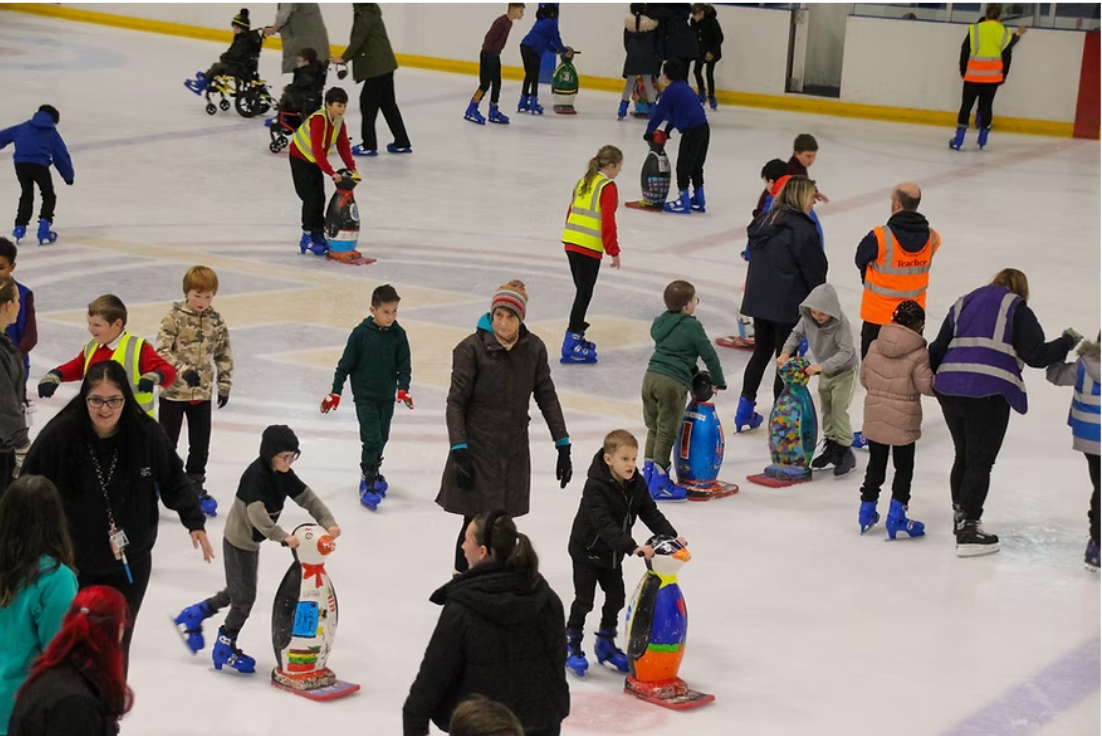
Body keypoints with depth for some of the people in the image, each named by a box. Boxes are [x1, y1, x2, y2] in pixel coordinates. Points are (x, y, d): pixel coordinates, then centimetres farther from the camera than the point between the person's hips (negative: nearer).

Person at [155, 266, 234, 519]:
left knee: (201, 444, 11)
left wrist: (225, 385, 7)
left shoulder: (216, 321, 0)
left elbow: (224, 355, 9)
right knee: (167, 442, 7)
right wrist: (183, 371, -32)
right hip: (174, 391, -4)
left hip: (202, 393, 4)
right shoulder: (174, 318, -14)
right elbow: (162, 351, -20)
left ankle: (196, 486, 25)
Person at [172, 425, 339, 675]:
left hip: (252, 542, 9)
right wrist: (283, 537, -47)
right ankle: (225, 648, 13)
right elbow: (257, 514, -39)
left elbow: (308, 498, -3)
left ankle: (193, 616, 37)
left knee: (238, 591, 20)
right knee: (245, 595, -2)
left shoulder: (283, 475, -4)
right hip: (238, 541, -9)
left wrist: (328, 522, -17)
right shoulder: (256, 475, -29)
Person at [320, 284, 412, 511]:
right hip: (365, 396, -4)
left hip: (387, 397, 4)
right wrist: (335, 392, -4)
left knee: (382, 439, 14)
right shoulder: (361, 333, -13)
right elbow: (346, 363, -6)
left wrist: (403, 388, -13)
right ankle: (368, 484, -8)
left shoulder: (398, 335, -3)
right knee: (372, 440, -13)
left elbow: (404, 365, 2)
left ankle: (372, 472, 35)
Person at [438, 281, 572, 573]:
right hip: (478, 447, -4)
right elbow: (456, 402, -12)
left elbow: (547, 397, 7)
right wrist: (459, 450, -19)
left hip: (515, 448, 4)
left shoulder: (533, 349, -2)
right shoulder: (472, 348, -14)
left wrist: (563, 445, 4)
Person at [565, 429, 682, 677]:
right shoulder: (595, 487, -30)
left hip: (612, 553, 7)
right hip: (586, 551, -7)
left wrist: (671, 536, -21)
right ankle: (571, 645, 14)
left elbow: (651, 513, -5)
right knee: (584, 601, -3)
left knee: (616, 598, 11)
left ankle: (606, 643, 29)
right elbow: (604, 524, -38)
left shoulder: (637, 484, -8)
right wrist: (633, 547, -47)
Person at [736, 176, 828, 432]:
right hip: (788, 305, -7)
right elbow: (815, 270, -13)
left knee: (761, 353, 19)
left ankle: (745, 410, 22)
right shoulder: (802, 229, -17)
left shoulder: (765, 221, 6)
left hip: (758, 300, 7)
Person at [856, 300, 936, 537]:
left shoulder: (875, 346, -2)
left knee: (876, 465, 18)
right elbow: (926, 385, -16)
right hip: (903, 420, -5)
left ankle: (867, 511, 25)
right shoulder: (918, 354, -18)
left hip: (875, 417, 5)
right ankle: (896, 516, 6)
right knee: (903, 468, 8)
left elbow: (864, 377, 7)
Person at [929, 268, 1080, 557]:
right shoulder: (1016, 309, 4)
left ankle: (962, 518, 34)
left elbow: (937, 349, 16)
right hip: (988, 395, -6)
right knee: (980, 462, 2)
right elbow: (1036, 356, -3)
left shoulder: (963, 303, 20)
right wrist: (1067, 342, 11)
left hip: (949, 390, 6)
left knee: (963, 456, 21)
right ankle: (968, 533, 3)